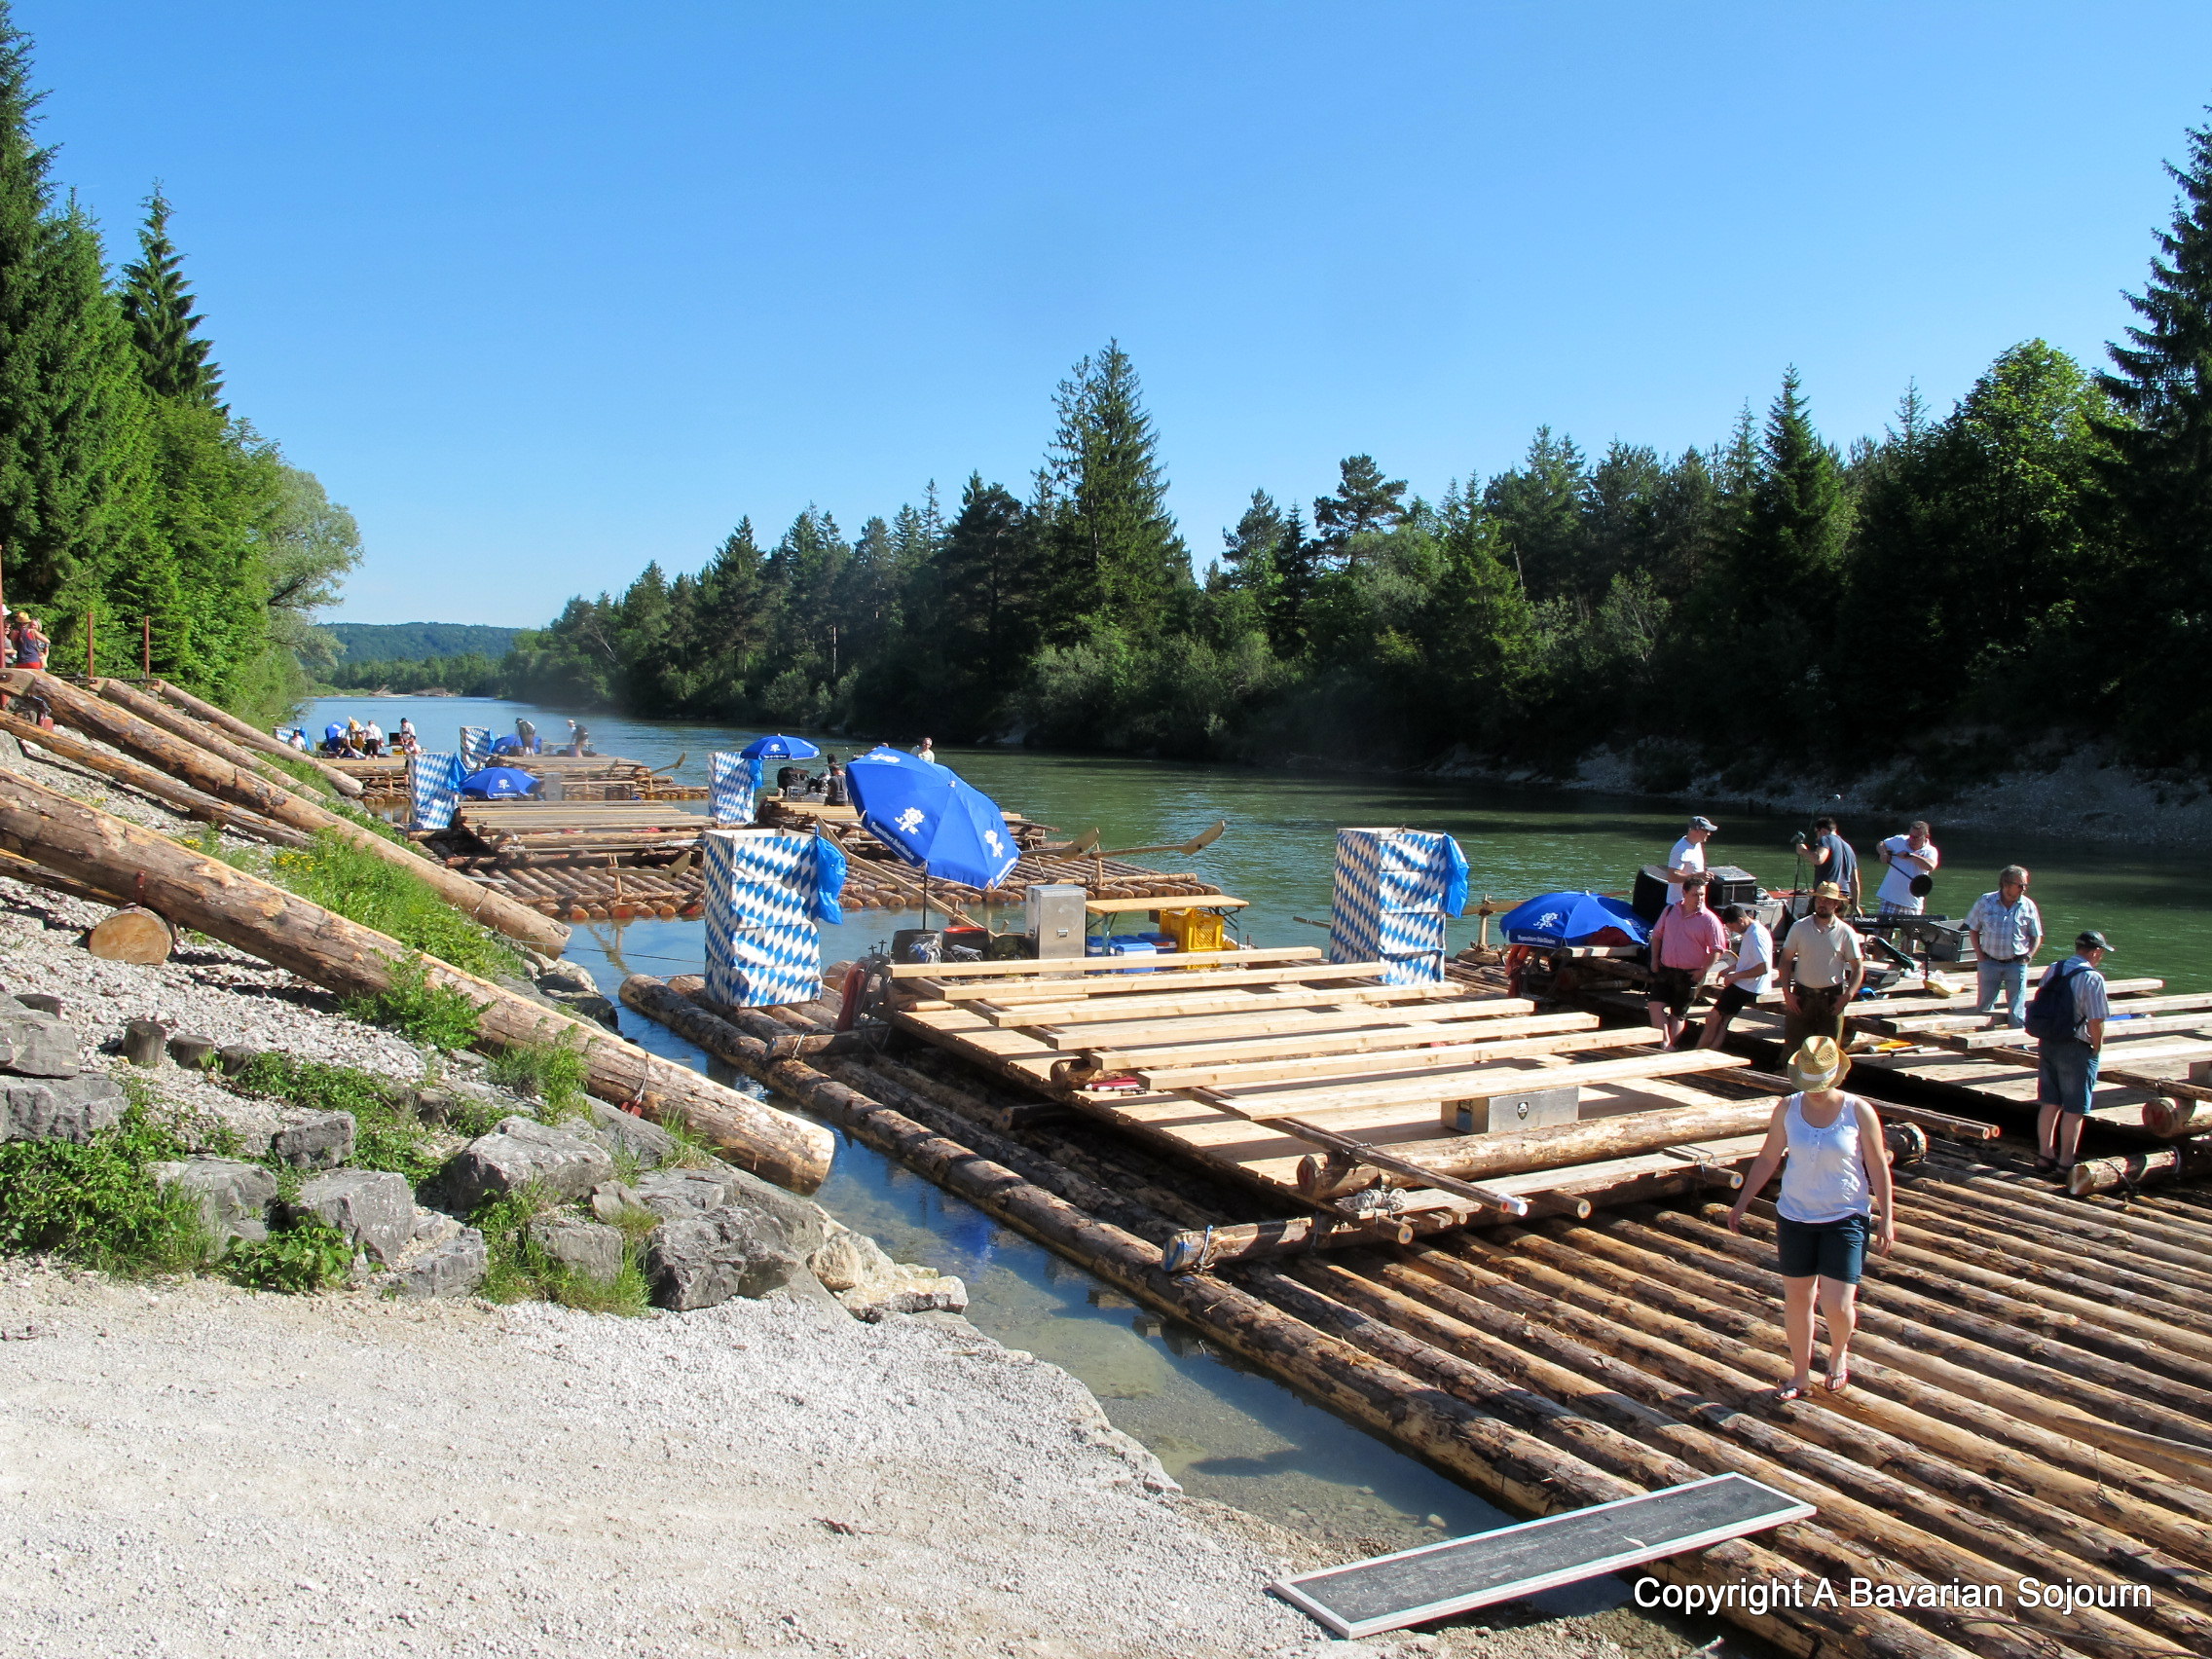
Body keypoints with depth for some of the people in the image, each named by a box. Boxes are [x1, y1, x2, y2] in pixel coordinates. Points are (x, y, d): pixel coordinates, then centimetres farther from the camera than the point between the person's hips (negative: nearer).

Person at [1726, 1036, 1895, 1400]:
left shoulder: (1859, 1112, -9)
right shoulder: (1787, 1108, -3)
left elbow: (1877, 1167, -2)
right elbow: (1767, 1158, 6)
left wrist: (1886, 1218, -3)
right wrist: (1741, 1204, 6)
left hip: (1846, 1219, -2)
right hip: (1794, 1217, 3)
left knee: (1837, 1305, -6)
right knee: (1796, 1298, 10)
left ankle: (1839, 1353, 28)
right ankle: (1800, 1375, 27)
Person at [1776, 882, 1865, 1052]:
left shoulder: (1846, 932, -2)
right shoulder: (1799, 927, -1)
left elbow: (1858, 967, 2)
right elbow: (1785, 961, 3)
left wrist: (1847, 996, -10)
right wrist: (1787, 993, -6)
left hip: (1832, 998, 0)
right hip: (1802, 995, 0)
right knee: (1792, 1046, 3)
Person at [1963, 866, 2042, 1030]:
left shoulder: (2028, 906, -3)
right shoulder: (1985, 901, -4)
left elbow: (2037, 937, 6)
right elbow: (1973, 929, 6)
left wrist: (2028, 957, -6)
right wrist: (1979, 954, -1)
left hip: (2016, 965, 0)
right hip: (1989, 962, 0)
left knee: (2017, 1012, 2)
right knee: (1984, 1008, 8)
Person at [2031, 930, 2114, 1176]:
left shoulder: (2051, 970, 6)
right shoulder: (2092, 978, -15)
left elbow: (2039, 1010, 10)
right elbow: (2096, 1021, -17)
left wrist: (2046, 1041, 15)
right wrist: (2096, 1049, -2)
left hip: (2046, 1044, 6)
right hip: (2076, 1049, -6)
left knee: (2049, 1103, 15)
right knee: (2074, 1109, 3)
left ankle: (2045, 1155, 24)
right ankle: (2065, 1164, 9)